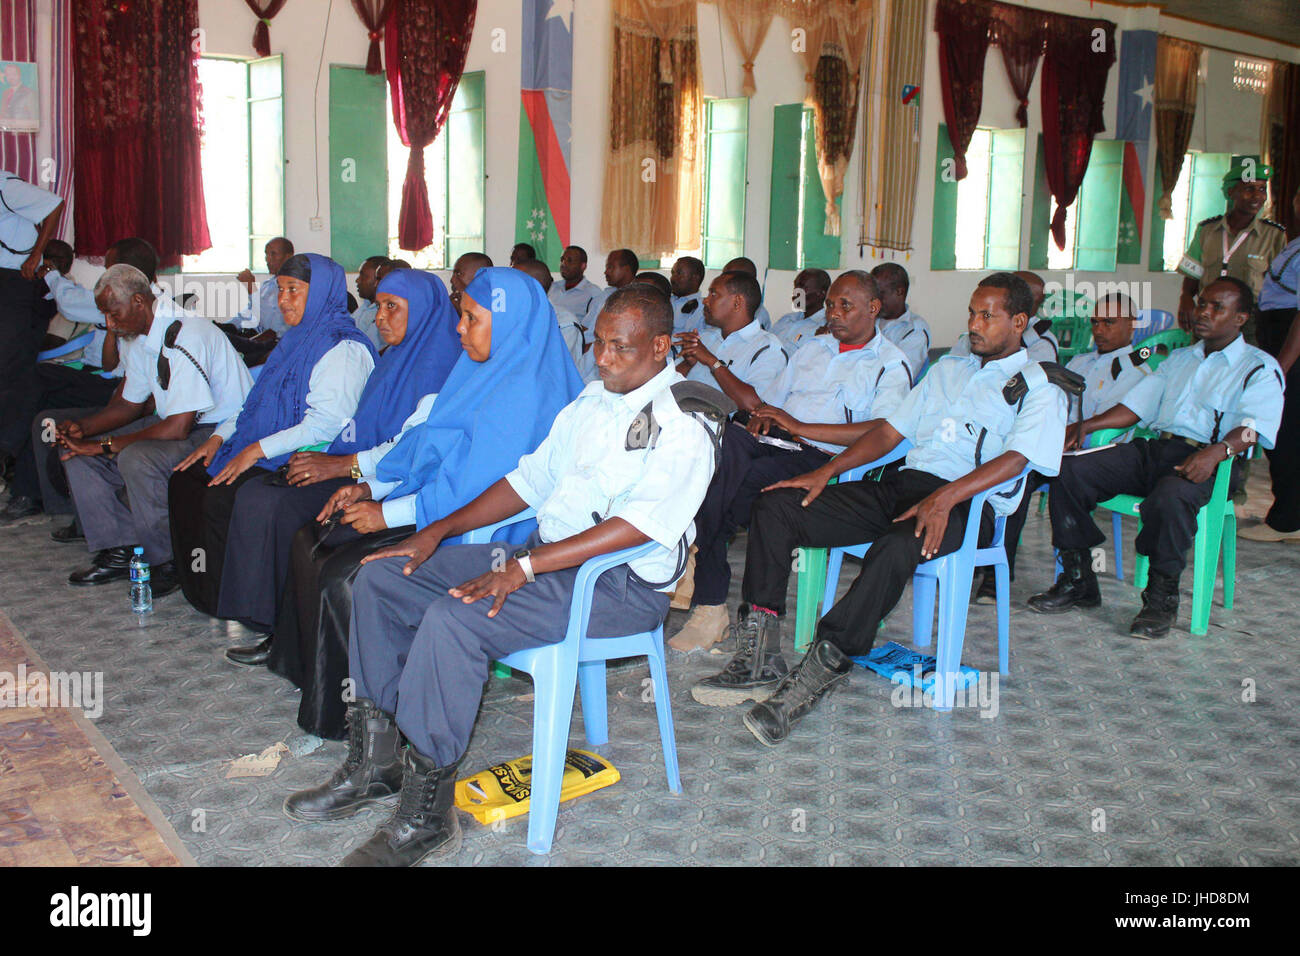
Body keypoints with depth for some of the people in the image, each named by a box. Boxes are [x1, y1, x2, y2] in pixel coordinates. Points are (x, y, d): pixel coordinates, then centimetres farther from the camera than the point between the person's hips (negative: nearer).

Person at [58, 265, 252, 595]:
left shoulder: (186, 335, -24)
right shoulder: (144, 338, 7)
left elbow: (178, 428, -27)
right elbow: (129, 404, 20)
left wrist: (105, 445, -21)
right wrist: (82, 428, 1)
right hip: (176, 424, 10)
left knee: (137, 458, -34)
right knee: (78, 454, 2)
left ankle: (169, 564, -15)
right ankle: (119, 552, 5)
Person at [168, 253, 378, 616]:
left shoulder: (343, 349, -13)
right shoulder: (296, 339, 19)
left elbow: (326, 424, -23)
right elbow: (257, 400, 25)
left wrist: (258, 450, -24)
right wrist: (219, 437, 10)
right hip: (258, 450, 10)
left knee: (220, 497, -26)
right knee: (184, 479, 0)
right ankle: (197, 588, 8)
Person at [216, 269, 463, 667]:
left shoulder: (437, 365, -11)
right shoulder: (394, 358, 21)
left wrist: (344, 464, -21)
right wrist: (322, 456, 6)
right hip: (357, 471, 10)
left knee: (276, 504, -20)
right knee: (254, 492, -6)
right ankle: (272, 626, -5)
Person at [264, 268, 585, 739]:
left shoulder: (524, 391, -21)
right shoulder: (483, 370, 11)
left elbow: (472, 490, -24)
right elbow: (426, 443, 18)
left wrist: (387, 513, -18)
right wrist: (372, 486, 6)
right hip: (434, 503, 10)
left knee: (343, 575, -20)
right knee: (312, 542, 3)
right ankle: (311, 674, 14)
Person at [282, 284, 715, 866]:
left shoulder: (685, 423, -12)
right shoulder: (592, 399, 15)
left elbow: (641, 523, -25)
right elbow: (531, 477, 17)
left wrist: (524, 568, -29)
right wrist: (439, 531, 7)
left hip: (621, 583, -9)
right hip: (544, 557, 9)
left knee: (453, 617, -31)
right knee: (381, 578, -1)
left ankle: (426, 816, -18)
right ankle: (375, 763, 5)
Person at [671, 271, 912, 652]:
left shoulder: (891, 364, 7)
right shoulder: (812, 347, 28)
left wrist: (800, 427, -14)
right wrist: (763, 417, 2)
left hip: (821, 458, -5)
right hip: (774, 443, 5)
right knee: (725, 441, -31)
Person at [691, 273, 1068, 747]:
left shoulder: (1040, 388, 6)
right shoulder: (948, 369, 27)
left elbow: (1015, 458, -11)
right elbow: (890, 430, 22)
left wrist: (945, 497, -28)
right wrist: (826, 471, 7)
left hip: (968, 502, -6)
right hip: (901, 483, 7)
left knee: (896, 549, -41)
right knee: (774, 507, -13)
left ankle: (814, 676, -37)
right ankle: (759, 660, -22)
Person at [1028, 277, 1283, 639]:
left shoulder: (1260, 368, 7)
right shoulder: (1179, 358, 28)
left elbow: (1254, 426, -10)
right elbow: (1135, 405, 22)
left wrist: (1217, 451, -31)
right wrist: (1088, 425, 5)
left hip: (1206, 460, -6)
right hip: (1152, 448, 6)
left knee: (1170, 497, -40)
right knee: (1070, 472, -15)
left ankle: (1162, 598, -21)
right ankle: (1077, 581, -7)